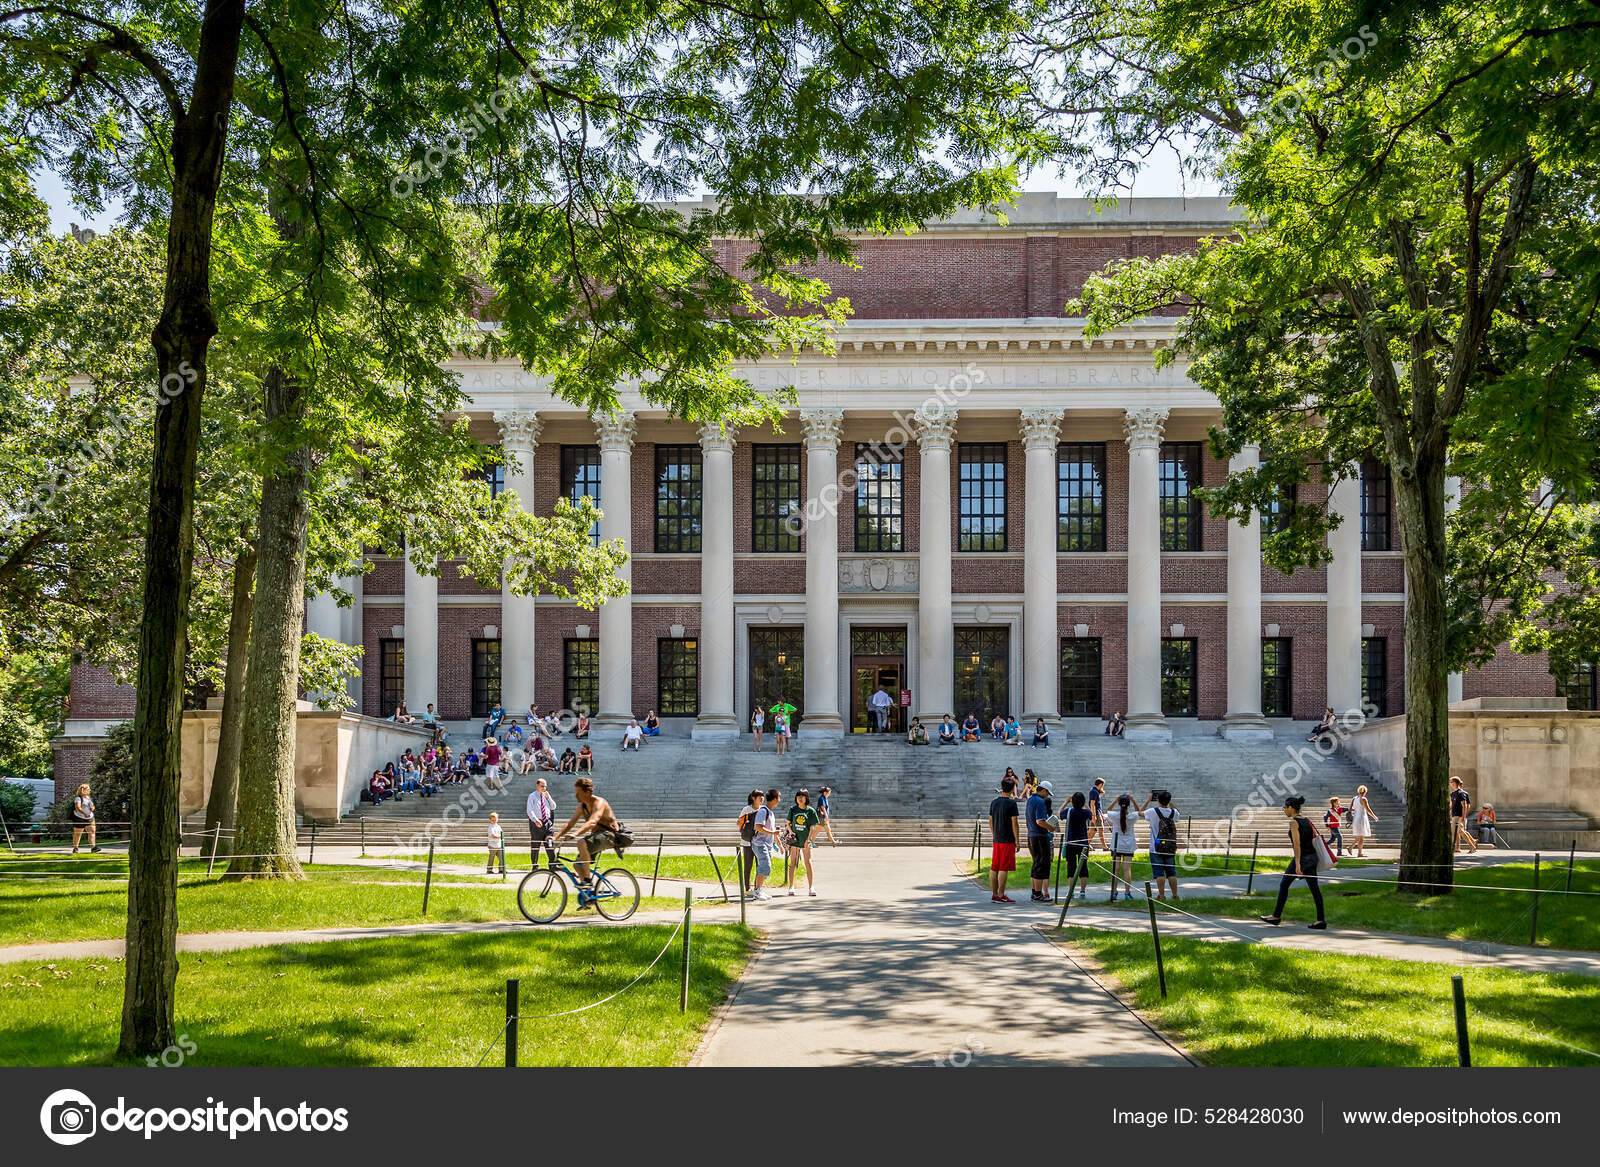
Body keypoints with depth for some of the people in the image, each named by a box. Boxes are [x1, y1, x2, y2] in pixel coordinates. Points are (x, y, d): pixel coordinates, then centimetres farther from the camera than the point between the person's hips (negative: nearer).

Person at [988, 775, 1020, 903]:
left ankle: (994, 894, 13)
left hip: (996, 840, 7)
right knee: (1004, 868, -6)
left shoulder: (994, 803, 9)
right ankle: (1001, 896, -6)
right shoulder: (1011, 803, -10)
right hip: (1008, 840, -7)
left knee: (994, 868, 8)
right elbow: (1014, 823, -11)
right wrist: (1017, 841, -6)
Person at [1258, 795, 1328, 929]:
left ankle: (1276, 916, 14)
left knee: (1284, 885, 6)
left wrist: (1297, 864, -23)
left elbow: (1297, 844, -19)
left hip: (1301, 858, -8)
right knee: (1314, 887, 4)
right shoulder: (1307, 820, 11)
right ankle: (1321, 919, -2)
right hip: (1312, 856, 8)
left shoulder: (1293, 822, -12)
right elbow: (1315, 837, 15)